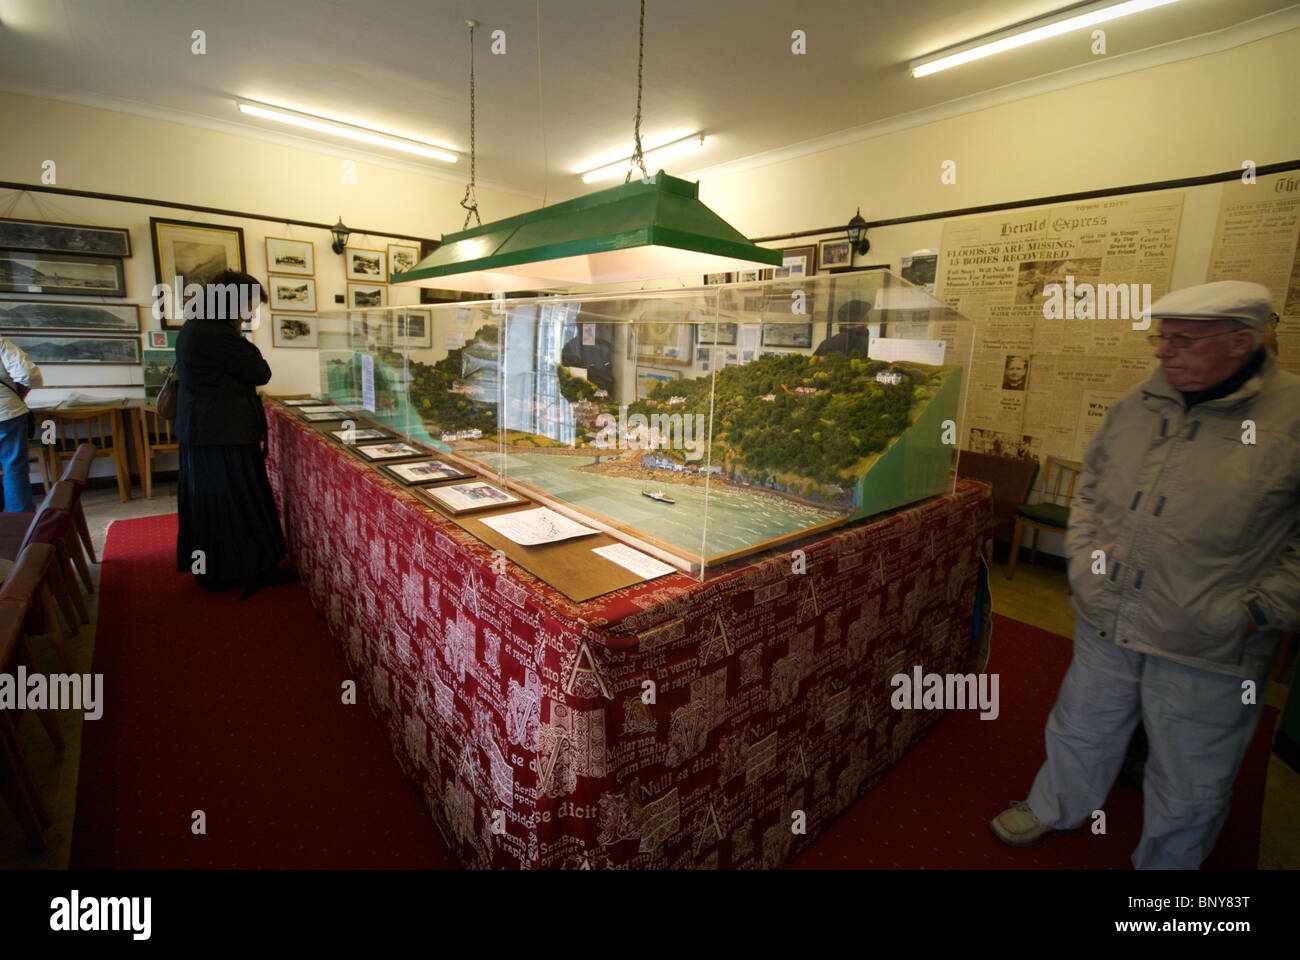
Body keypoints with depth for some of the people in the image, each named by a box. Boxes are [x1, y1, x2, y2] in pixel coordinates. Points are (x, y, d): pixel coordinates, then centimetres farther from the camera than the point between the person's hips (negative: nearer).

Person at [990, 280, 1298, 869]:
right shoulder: (1137, 405, 0)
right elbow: (1091, 487, 11)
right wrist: (1084, 559, 3)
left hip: (1206, 650, -4)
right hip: (1105, 622, 4)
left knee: (1188, 787, 19)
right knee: (1081, 730, 25)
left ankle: (1164, 865, 45)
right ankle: (1053, 809, 50)